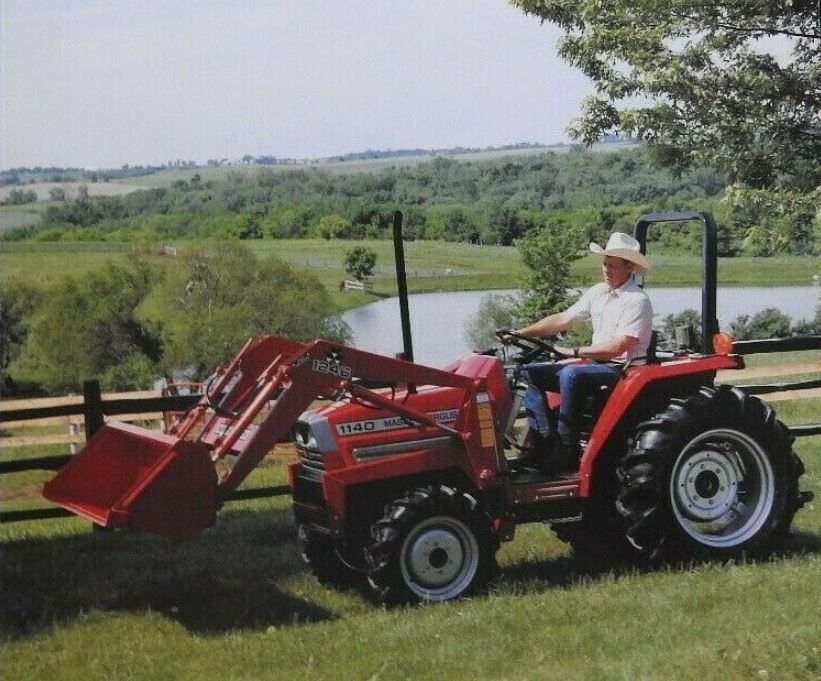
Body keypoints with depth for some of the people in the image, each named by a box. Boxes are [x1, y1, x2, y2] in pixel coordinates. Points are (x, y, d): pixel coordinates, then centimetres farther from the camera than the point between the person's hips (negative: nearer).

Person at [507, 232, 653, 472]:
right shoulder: (598, 292, 11)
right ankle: (542, 438, -12)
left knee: (571, 374, -35)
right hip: (595, 364, 9)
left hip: (622, 368, -9)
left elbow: (618, 347, -22)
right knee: (532, 372, -3)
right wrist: (522, 333, 4)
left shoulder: (637, 300, -14)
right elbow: (563, 319, 13)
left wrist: (575, 351, -19)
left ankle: (567, 449, -28)